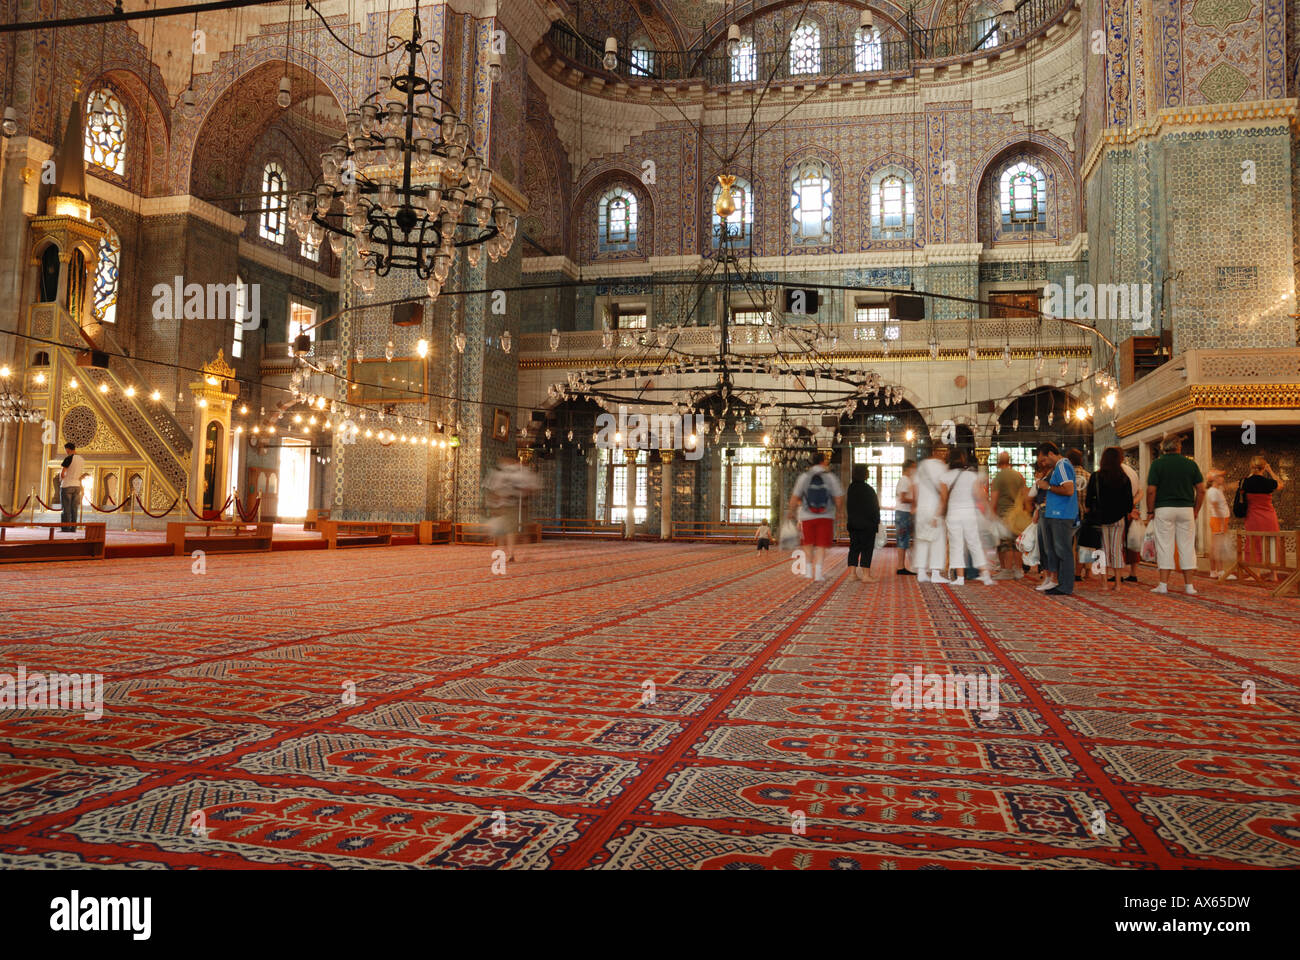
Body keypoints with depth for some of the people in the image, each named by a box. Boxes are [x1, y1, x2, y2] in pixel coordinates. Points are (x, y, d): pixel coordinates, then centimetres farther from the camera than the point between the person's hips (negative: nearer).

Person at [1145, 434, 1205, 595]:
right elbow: (1201, 490, 3)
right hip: (1186, 509, 2)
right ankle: (1189, 585, 10)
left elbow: (1151, 491, -8)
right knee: (1187, 546, 7)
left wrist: (1150, 511, 1)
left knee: (1165, 546, 0)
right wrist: (1195, 511, 12)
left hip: (1164, 509, -2)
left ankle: (1163, 584, -2)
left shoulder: (1157, 464, -3)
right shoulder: (1191, 464, 5)